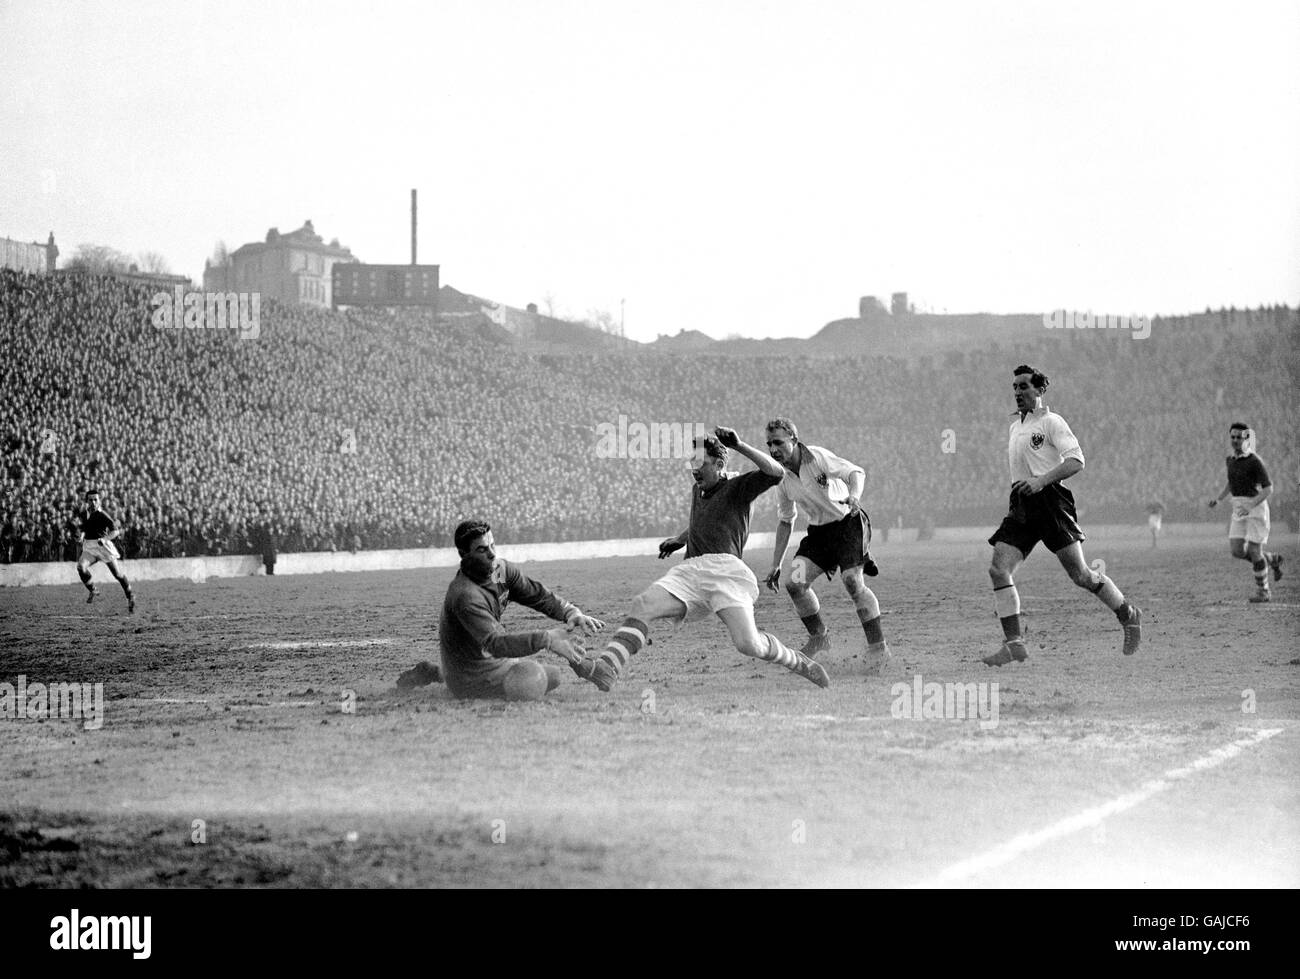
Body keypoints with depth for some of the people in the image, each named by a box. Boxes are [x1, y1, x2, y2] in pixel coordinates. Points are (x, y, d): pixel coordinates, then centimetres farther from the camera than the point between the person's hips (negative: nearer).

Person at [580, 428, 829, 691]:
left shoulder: (738, 487, 6)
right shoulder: (697, 491, 28)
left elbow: (775, 472, -12)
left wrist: (739, 446, -16)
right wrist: (679, 540, 32)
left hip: (724, 568, -7)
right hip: (691, 570, 7)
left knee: (749, 645, -23)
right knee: (642, 605, -21)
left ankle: (800, 664, 5)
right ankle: (607, 669, -36)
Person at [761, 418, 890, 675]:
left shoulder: (817, 457, -16)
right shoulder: (782, 477, 1)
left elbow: (855, 473, -21)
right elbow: (785, 521, 12)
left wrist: (854, 496, -44)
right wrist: (776, 565, 10)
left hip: (848, 522, -6)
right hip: (819, 530, 6)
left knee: (852, 582, -22)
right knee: (794, 583, -10)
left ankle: (878, 647, -12)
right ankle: (819, 637, 12)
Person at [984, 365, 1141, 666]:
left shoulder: (1051, 422, -4)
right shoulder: (1015, 426, 20)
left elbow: (1076, 460, -14)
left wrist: (1041, 480, -24)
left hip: (1050, 501, -7)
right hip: (1021, 506, 7)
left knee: (1080, 575, -7)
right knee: (999, 570, -11)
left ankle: (1129, 615, 15)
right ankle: (1014, 645, -11)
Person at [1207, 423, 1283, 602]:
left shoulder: (1255, 461, -15)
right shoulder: (1231, 460, 9)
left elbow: (1268, 489, -17)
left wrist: (1250, 506, -27)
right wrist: (1218, 499, 10)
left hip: (1256, 507, -7)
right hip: (1239, 510, 7)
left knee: (1254, 550, -8)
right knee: (1237, 551, -1)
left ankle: (1263, 591, 8)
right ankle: (1272, 560, 25)